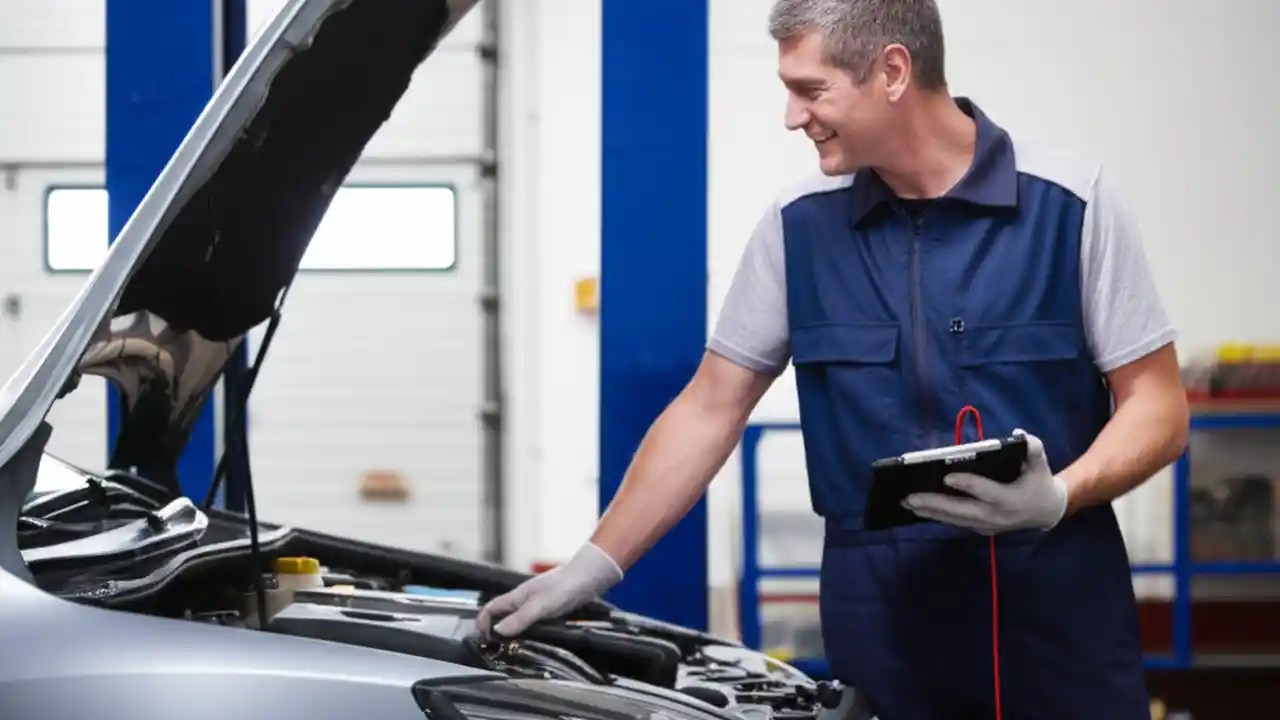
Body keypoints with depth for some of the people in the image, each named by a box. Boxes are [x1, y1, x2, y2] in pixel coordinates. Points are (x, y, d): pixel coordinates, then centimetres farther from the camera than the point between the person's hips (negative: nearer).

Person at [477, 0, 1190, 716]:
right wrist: (593, 567, 5)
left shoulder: (1073, 201, -5)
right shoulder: (798, 226, 4)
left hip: (1056, 606, -2)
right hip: (876, 617, 3)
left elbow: (1158, 406, -3)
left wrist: (1057, 498, -21)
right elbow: (709, 411, 10)